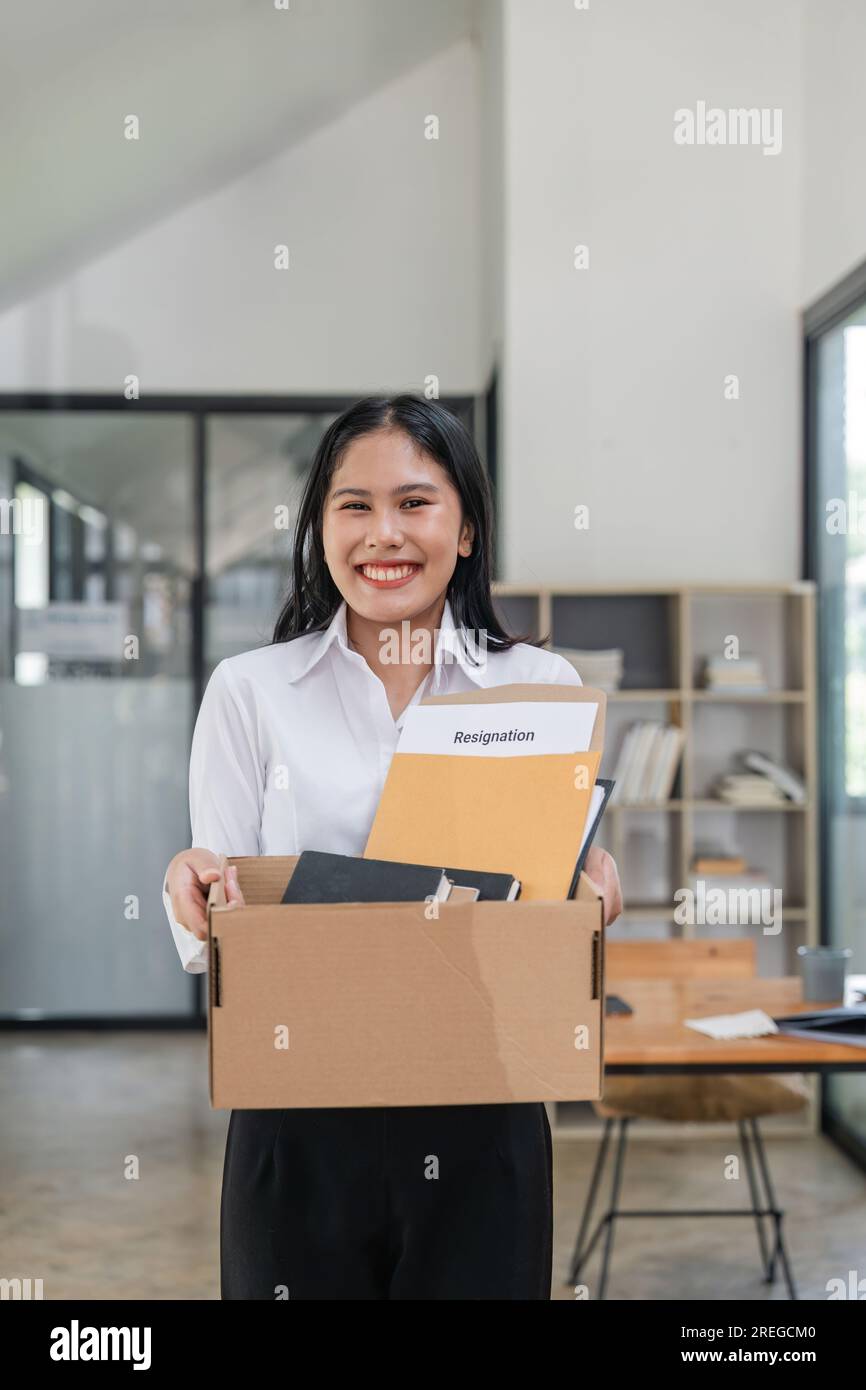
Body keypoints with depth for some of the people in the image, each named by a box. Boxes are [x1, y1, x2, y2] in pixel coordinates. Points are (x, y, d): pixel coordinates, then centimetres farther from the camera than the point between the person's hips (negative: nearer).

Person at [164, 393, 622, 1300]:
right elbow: (215, 945, 1)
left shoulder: (541, 685, 3)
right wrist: (192, 886, -21)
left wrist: (591, 891, -15)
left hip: (482, 1123, 1)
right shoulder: (248, 691, 1)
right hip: (298, 1124, 0)